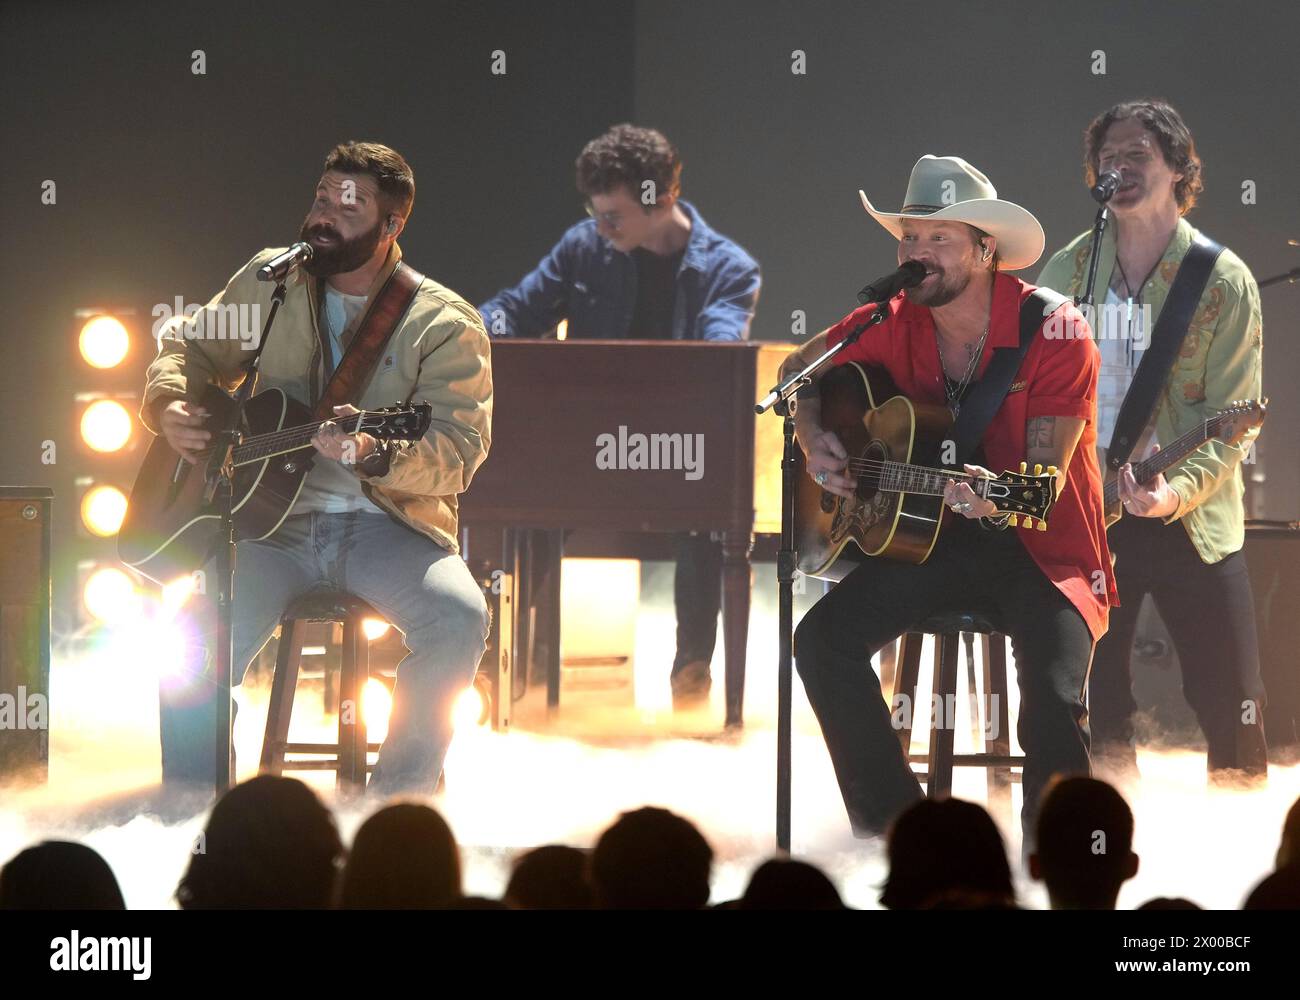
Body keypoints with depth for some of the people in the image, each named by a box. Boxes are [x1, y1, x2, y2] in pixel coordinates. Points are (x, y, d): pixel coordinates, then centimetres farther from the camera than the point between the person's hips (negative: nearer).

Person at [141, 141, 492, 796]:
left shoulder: (447, 325, -2)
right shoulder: (267, 281, 11)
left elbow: (460, 449, -11)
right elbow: (189, 346, 25)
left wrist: (375, 454, -31)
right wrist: (170, 405, 2)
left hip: (388, 522, -2)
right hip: (274, 518, 2)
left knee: (460, 618, -31)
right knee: (195, 643, -26)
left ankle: (395, 808, -16)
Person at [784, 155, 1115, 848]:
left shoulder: (1053, 333, -15)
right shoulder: (893, 324, -2)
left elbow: (1045, 477, -18)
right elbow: (799, 369, 17)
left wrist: (995, 497, -40)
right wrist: (814, 440, -2)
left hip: (1042, 549, -4)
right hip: (937, 536, 5)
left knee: (1055, 695, -29)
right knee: (823, 638, -19)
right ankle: (894, 824, -2)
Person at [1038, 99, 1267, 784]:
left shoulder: (1224, 281, -4)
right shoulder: (1066, 271, 7)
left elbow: (1235, 417, -7)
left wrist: (1179, 491, -22)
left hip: (1193, 521, -3)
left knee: (1232, 711, -4)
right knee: (1097, 709, 6)